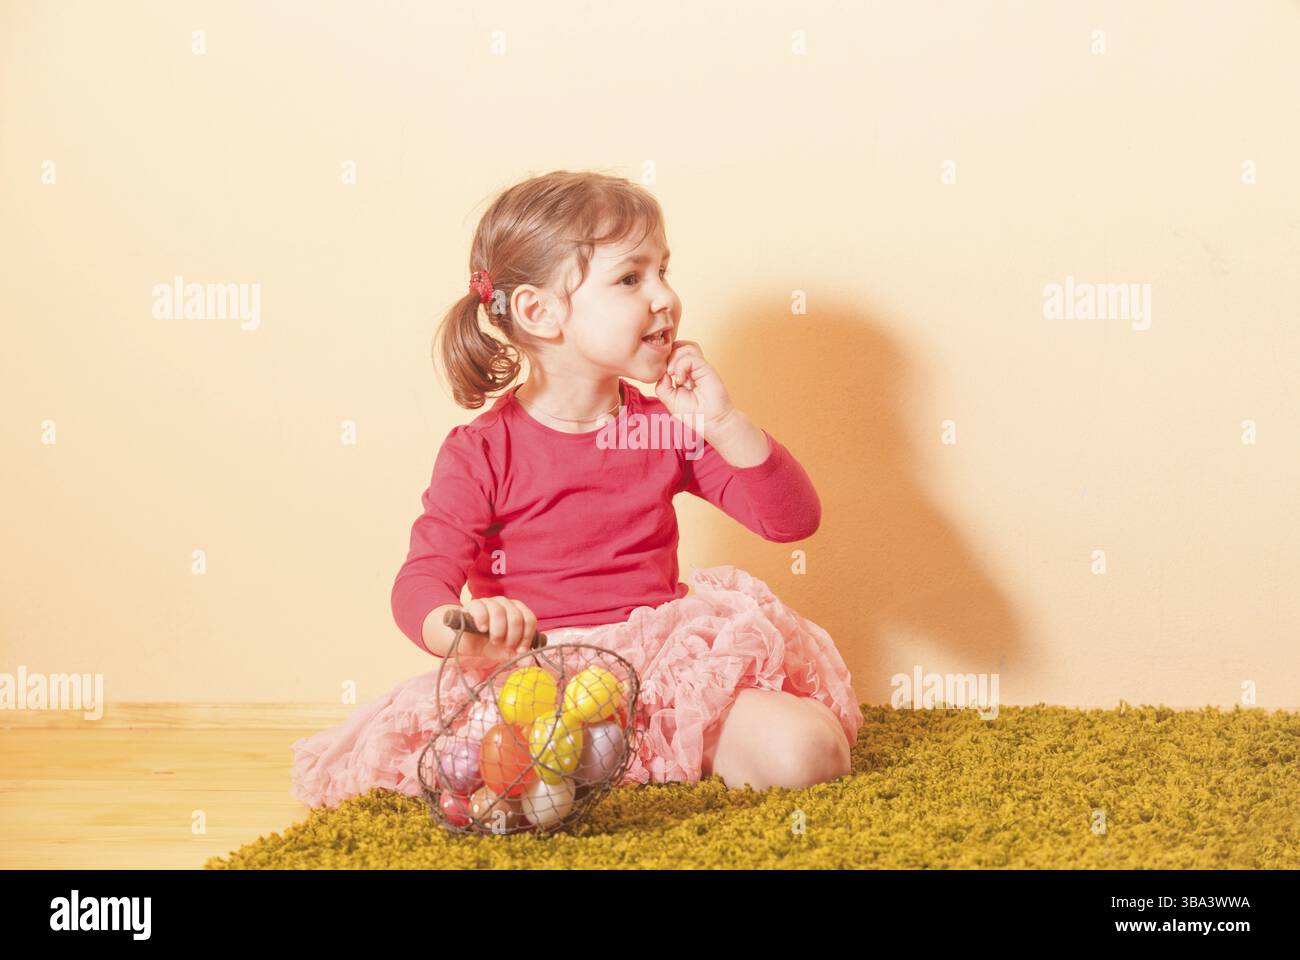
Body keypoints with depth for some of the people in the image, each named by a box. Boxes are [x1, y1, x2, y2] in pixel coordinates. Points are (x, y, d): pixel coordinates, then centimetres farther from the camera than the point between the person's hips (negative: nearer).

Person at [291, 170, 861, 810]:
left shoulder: (669, 428, 7)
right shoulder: (481, 453, -5)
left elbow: (794, 520, 3)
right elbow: (421, 581, -14)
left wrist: (722, 421, -10)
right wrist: (463, 630, -39)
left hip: (665, 661, 2)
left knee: (805, 750, -23)